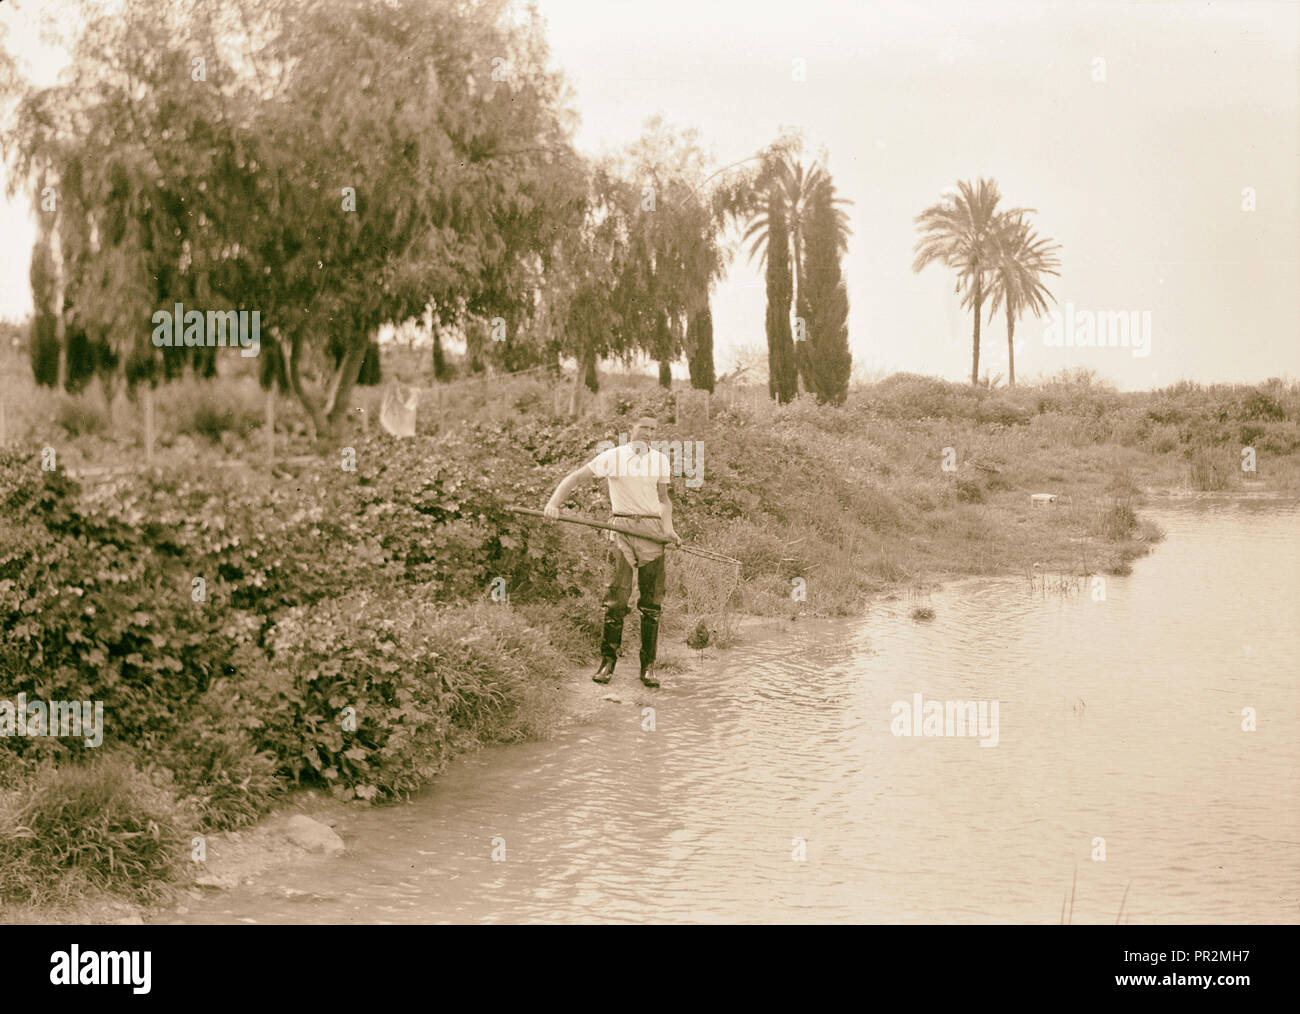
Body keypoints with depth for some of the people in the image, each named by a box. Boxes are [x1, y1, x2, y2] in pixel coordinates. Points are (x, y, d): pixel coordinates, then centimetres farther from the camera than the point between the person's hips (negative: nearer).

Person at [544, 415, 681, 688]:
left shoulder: (660, 460, 13)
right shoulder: (612, 457, 3)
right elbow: (574, 478, 4)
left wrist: (668, 529, 5)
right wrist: (554, 502, -10)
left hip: (652, 531, 2)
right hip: (622, 529, -2)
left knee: (651, 603, 1)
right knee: (616, 599, -9)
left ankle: (648, 667, 7)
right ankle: (607, 663, 1)